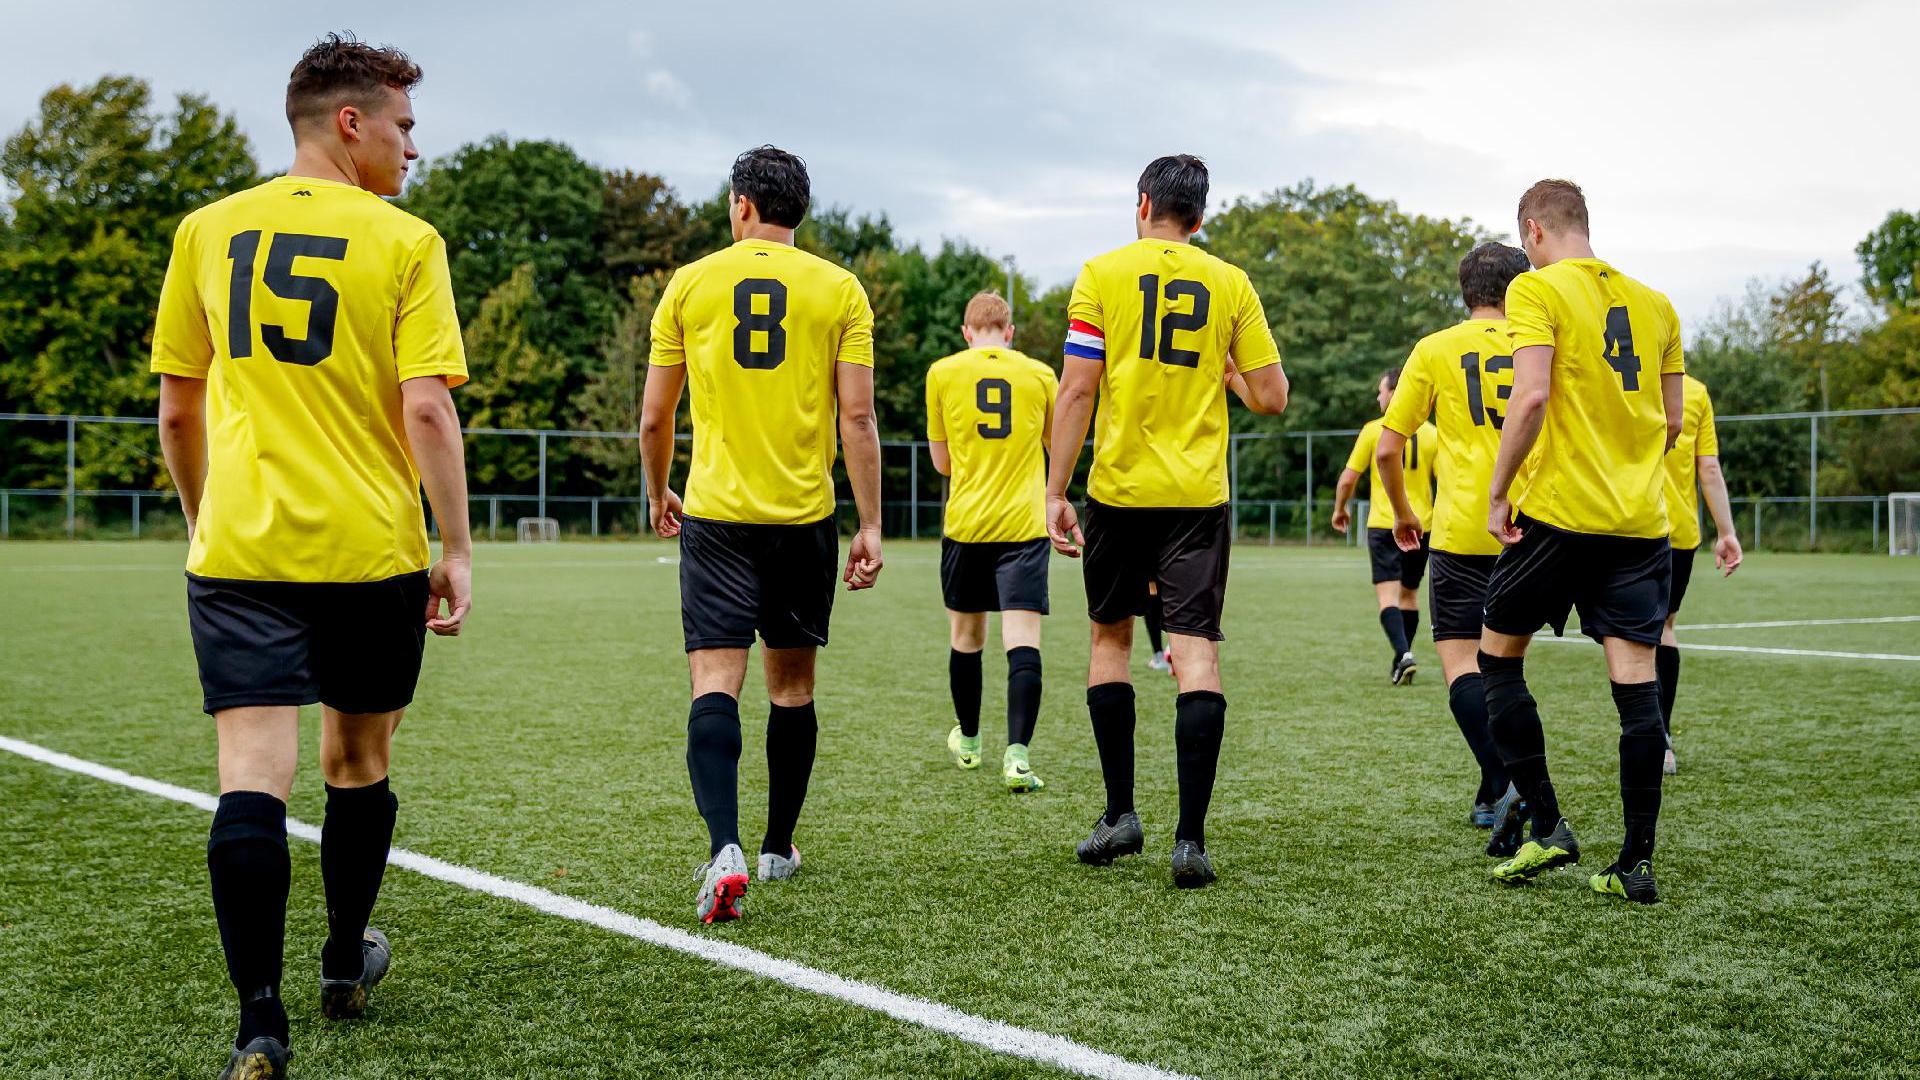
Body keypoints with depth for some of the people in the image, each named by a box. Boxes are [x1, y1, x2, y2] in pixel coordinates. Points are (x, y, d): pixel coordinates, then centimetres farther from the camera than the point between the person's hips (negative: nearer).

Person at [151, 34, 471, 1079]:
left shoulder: (207, 231, 7)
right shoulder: (404, 242, -4)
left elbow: (176, 412, 12)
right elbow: (426, 411, -11)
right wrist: (458, 549, -5)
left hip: (239, 553, 2)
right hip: (373, 551, -1)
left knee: (255, 774, -3)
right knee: (358, 760, 16)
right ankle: (346, 965, 34)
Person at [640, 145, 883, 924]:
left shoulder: (689, 285, 2)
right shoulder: (839, 290, 1)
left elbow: (654, 417, 6)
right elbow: (858, 418, -4)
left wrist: (657, 494, 23)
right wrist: (870, 526, 0)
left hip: (715, 514, -1)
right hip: (806, 513, 1)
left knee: (716, 679, -4)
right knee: (792, 681, 13)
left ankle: (724, 848, -22)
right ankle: (779, 847, 25)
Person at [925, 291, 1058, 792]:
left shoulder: (942, 373, 3)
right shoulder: (1040, 374, 3)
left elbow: (942, 462, 9)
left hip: (965, 524, 1)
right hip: (1025, 524, -1)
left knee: (965, 636, 16)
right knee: (1023, 639, -7)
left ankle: (968, 742, 33)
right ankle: (1017, 753, -21)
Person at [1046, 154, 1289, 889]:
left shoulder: (1103, 274, 0)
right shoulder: (1231, 284, 6)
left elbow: (1076, 390, -6)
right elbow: (1270, 397, 4)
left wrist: (1055, 492, -3)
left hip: (1119, 489, -1)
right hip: (1198, 496, 1)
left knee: (1110, 637, 16)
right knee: (1196, 652, -2)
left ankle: (1121, 813, 16)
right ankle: (1190, 837, -7)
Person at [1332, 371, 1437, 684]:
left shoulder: (1374, 430, -6)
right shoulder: (1430, 433, 3)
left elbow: (1348, 478, -3)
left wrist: (1340, 509, 14)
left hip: (1383, 524, -4)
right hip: (1422, 526, 4)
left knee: (1388, 594, -6)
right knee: (1409, 593, 16)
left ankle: (1403, 654, -24)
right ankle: (1402, 659, 22)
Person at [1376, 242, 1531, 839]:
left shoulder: (1434, 349, 1)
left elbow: (1387, 451, 1)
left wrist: (1403, 515, 17)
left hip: (1462, 532, -3)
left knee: (1461, 663, -4)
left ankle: (1505, 785, -24)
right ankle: (1495, 793, 22)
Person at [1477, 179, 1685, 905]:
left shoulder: (1537, 289, -4)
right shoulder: (1655, 305, 14)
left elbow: (1532, 395, -17)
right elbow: (1671, 422, 15)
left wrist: (1498, 491, -10)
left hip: (1557, 511, -5)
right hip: (1641, 519, 5)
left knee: (1498, 655, 11)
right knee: (1636, 681, 1)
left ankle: (1547, 828, 5)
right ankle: (1637, 861, 2)